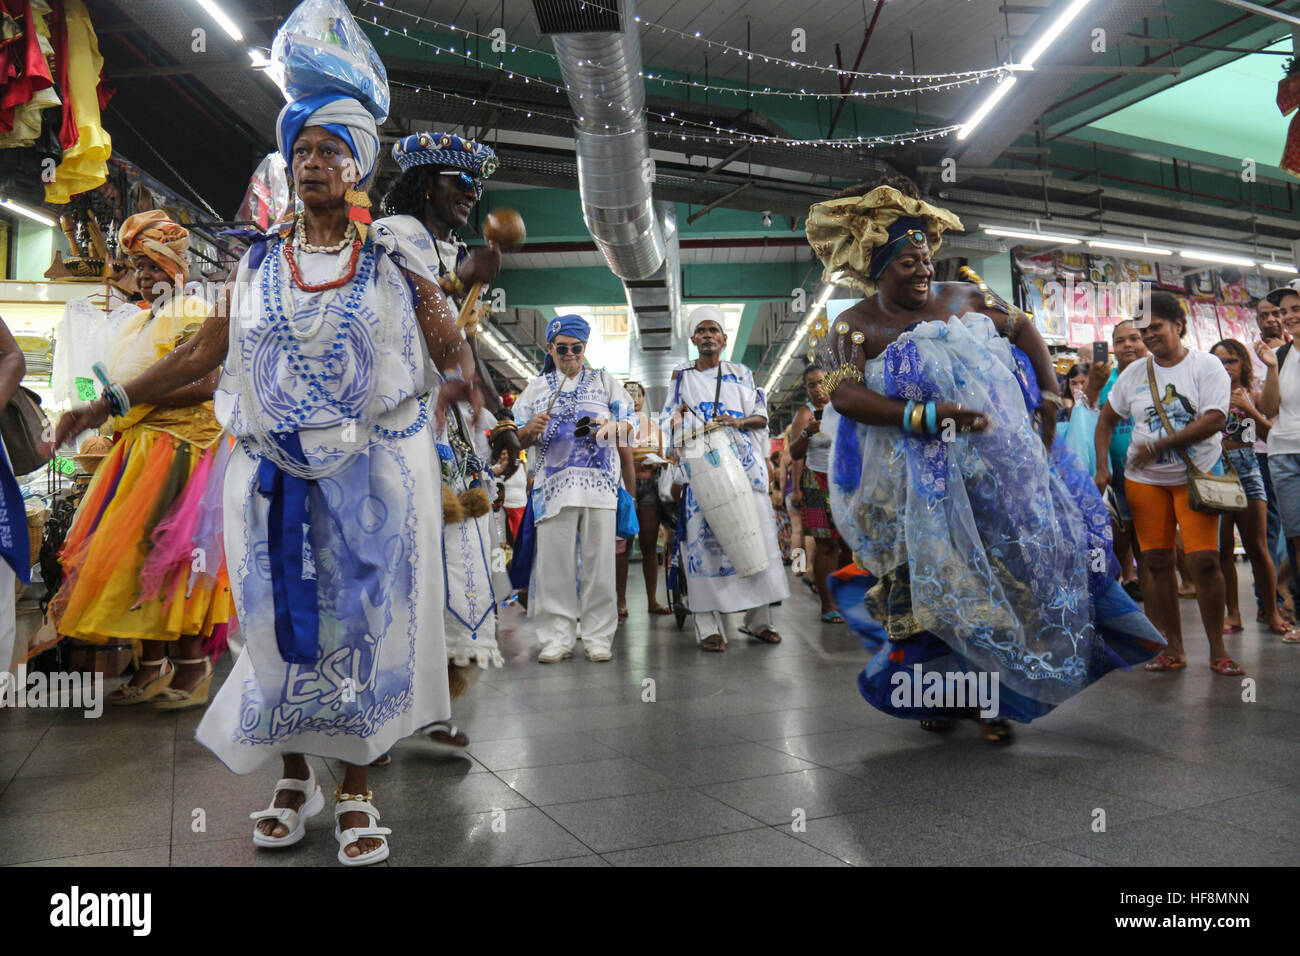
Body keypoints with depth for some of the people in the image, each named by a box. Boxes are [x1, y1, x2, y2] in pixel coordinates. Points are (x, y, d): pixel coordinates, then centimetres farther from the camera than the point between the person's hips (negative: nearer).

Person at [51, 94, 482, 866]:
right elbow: (203, 352, 14)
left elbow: (452, 348, 1)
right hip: (275, 476, 2)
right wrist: (112, 401, 10)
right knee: (284, 622, 5)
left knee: (364, 619, 2)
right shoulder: (257, 264, 12)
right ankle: (294, 780, 24)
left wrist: (461, 380, -22)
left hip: (376, 474, -2)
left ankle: (356, 790, 15)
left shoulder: (395, 263, 5)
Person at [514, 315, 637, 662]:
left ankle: (598, 638, 7)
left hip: (600, 486, 0)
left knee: (599, 561, -1)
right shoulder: (536, 388, 18)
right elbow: (518, 439, 13)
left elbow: (628, 424, 14)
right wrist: (531, 430, -9)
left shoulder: (605, 382, 17)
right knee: (554, 562, -2)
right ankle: (558, 638, 6)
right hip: (554, 487, 1)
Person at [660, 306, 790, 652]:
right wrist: (679, 420, -8)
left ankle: (758, 620, 5)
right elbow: (668, 422, 14)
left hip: (743, 464, 1)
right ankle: (709, 627, -6)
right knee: (704, 538, -8)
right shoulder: (681, 377, 15)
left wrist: (739, 422, -9)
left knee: (755, 532, -4)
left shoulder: (740, 374, 15)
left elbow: (762, 416, 10)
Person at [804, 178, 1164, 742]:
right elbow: (844, 395, -19)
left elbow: (1022, 327, 20)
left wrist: (1049, 390, 8)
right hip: (924, 490, -4)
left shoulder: (963, 298, 8)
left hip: (1002, 470, 4)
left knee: (1013, 570, 7)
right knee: (936, 586, 3)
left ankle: (993, 694, 21)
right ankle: (935, 692, 23)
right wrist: (925, 416, -26)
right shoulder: (855, 328, -5)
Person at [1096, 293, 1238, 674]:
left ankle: (1217, 650, 5)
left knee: (1204, 560, -10)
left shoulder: (1206, 365, -3)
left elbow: (1214, 420, -14)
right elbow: (1107, 418, 16)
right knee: (1157, 562, 3)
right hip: (1144, 479, 4)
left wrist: (1158, 445, -19)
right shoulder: (1134, 373, 9)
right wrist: (1102, 467, 5)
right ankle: (1174, 649, 13)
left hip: (1195, 476, -3)